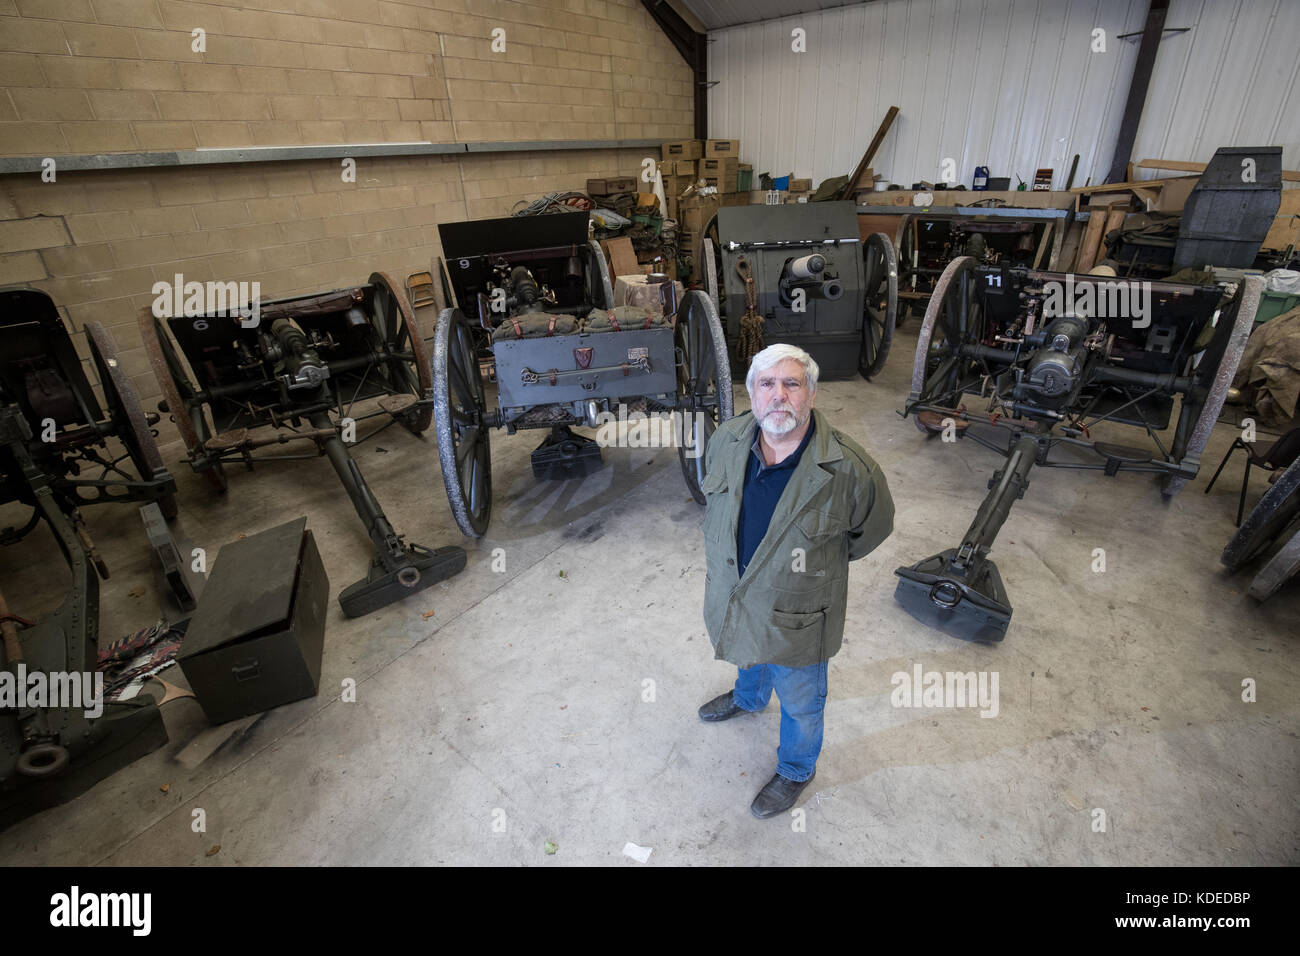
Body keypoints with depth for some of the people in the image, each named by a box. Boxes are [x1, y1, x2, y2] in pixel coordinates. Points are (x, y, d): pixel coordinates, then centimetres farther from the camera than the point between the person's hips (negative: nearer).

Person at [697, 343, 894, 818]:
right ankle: (748, 698, 71)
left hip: (795, 617, -4)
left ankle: (795, 771, 53)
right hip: (732, 596, 5)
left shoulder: (848, 468, -29)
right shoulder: (726, 440, -15)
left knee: (800, 702, 22)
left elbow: (873, 527, -8)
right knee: (750, 658, 37)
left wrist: (821, 562, 0)